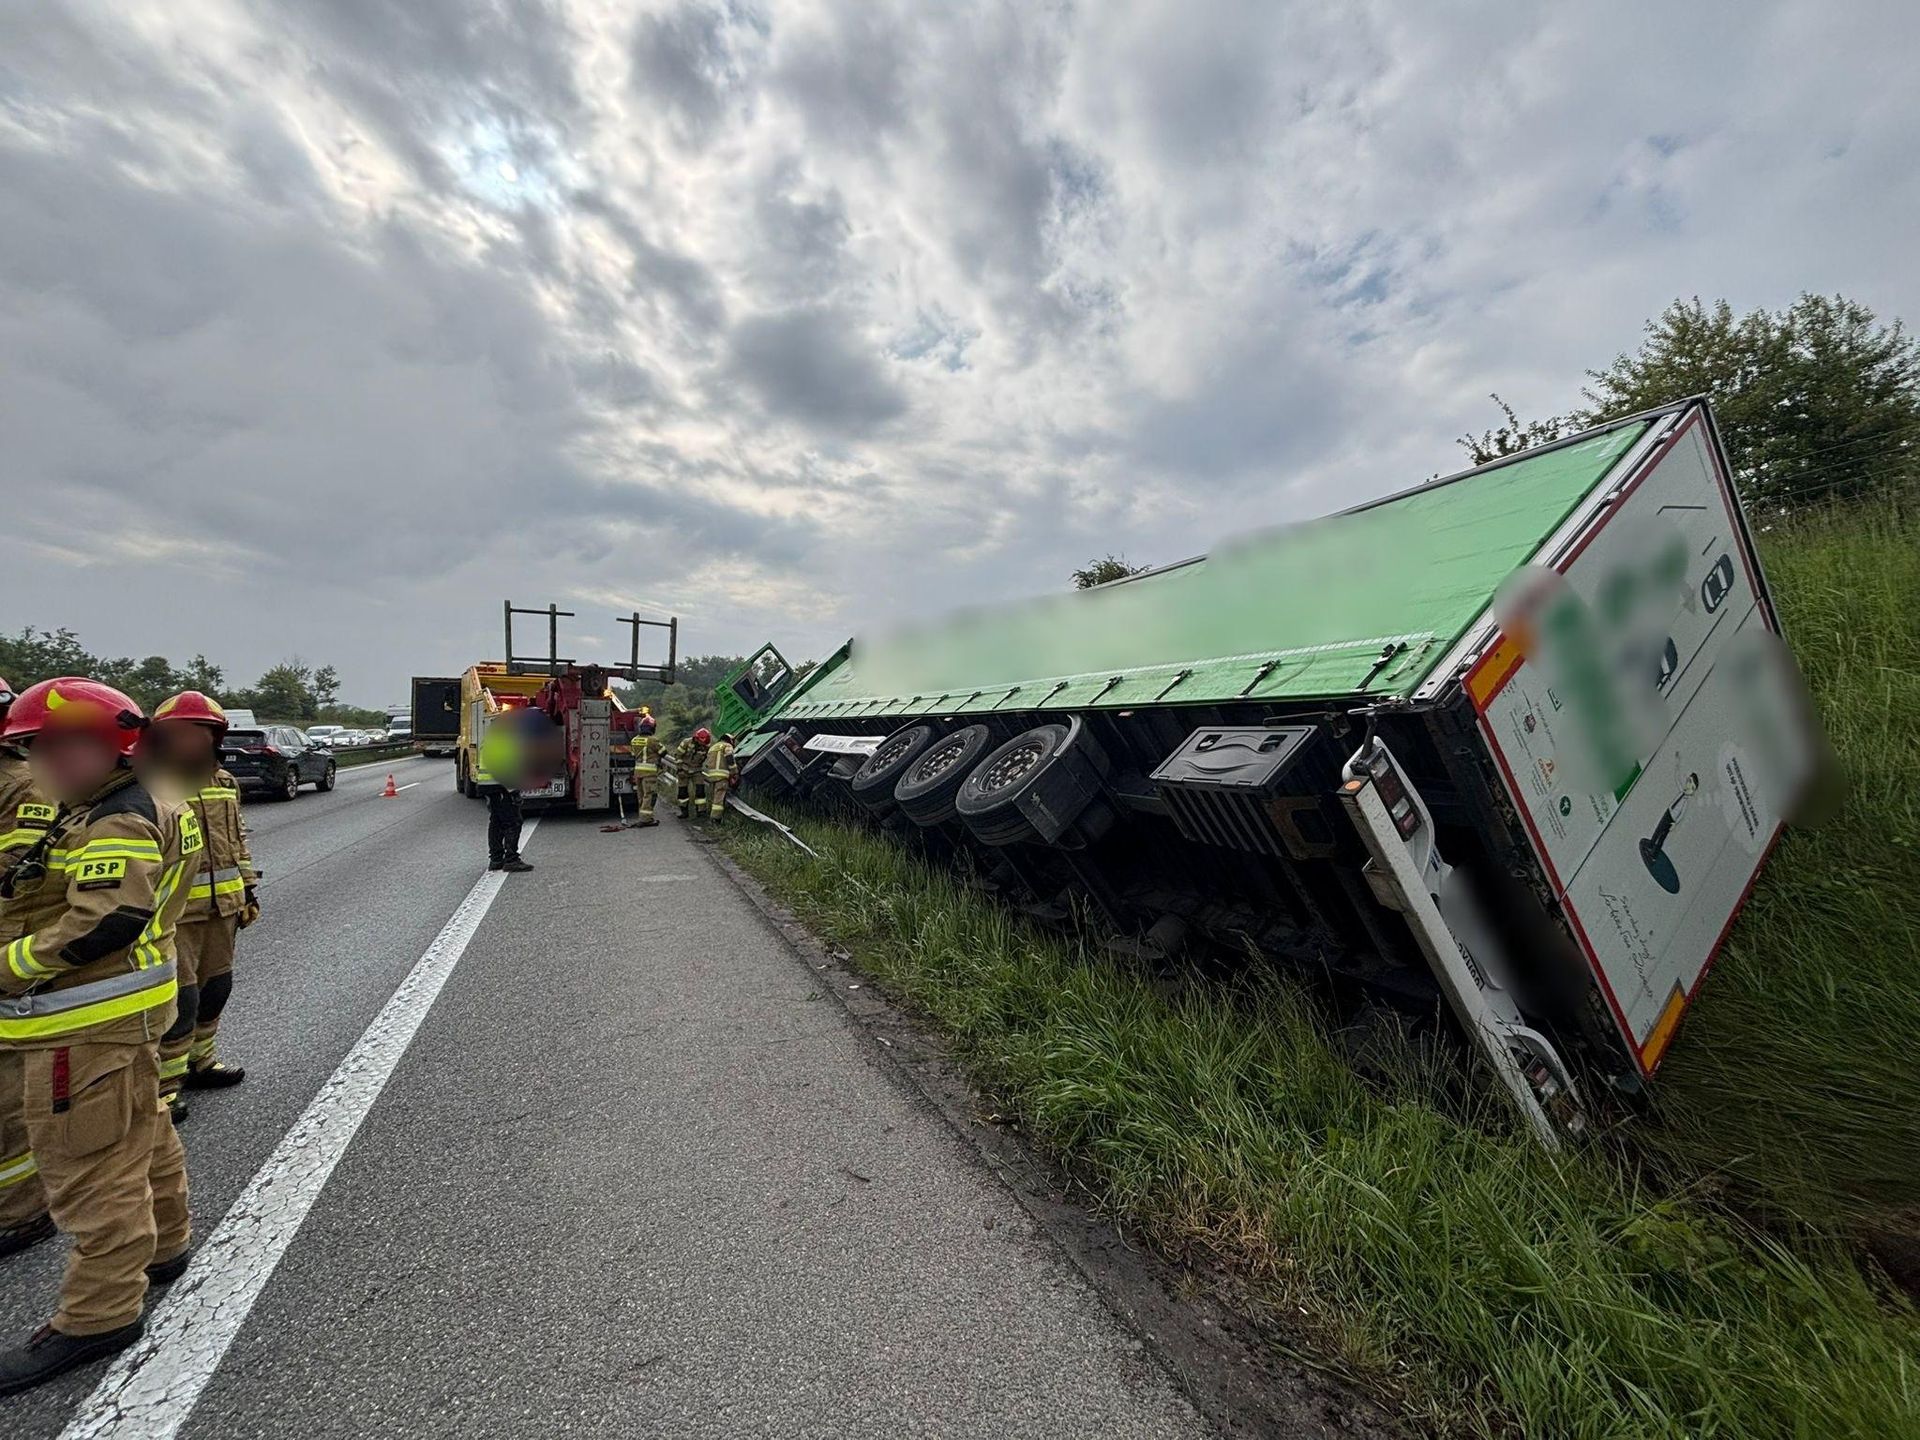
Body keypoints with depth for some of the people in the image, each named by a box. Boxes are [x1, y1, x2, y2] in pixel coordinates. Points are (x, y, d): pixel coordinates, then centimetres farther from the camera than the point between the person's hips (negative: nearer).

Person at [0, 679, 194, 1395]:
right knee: (141, 1133, 23)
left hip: (91, 1021, -11)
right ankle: (162, 1247, 39)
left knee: (90, 1163, -1)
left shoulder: (118, 824, -21)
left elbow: (104, 921, -29)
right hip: (118, 1012, 11)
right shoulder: (98, 812, 14)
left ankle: (99, 1311, 11)